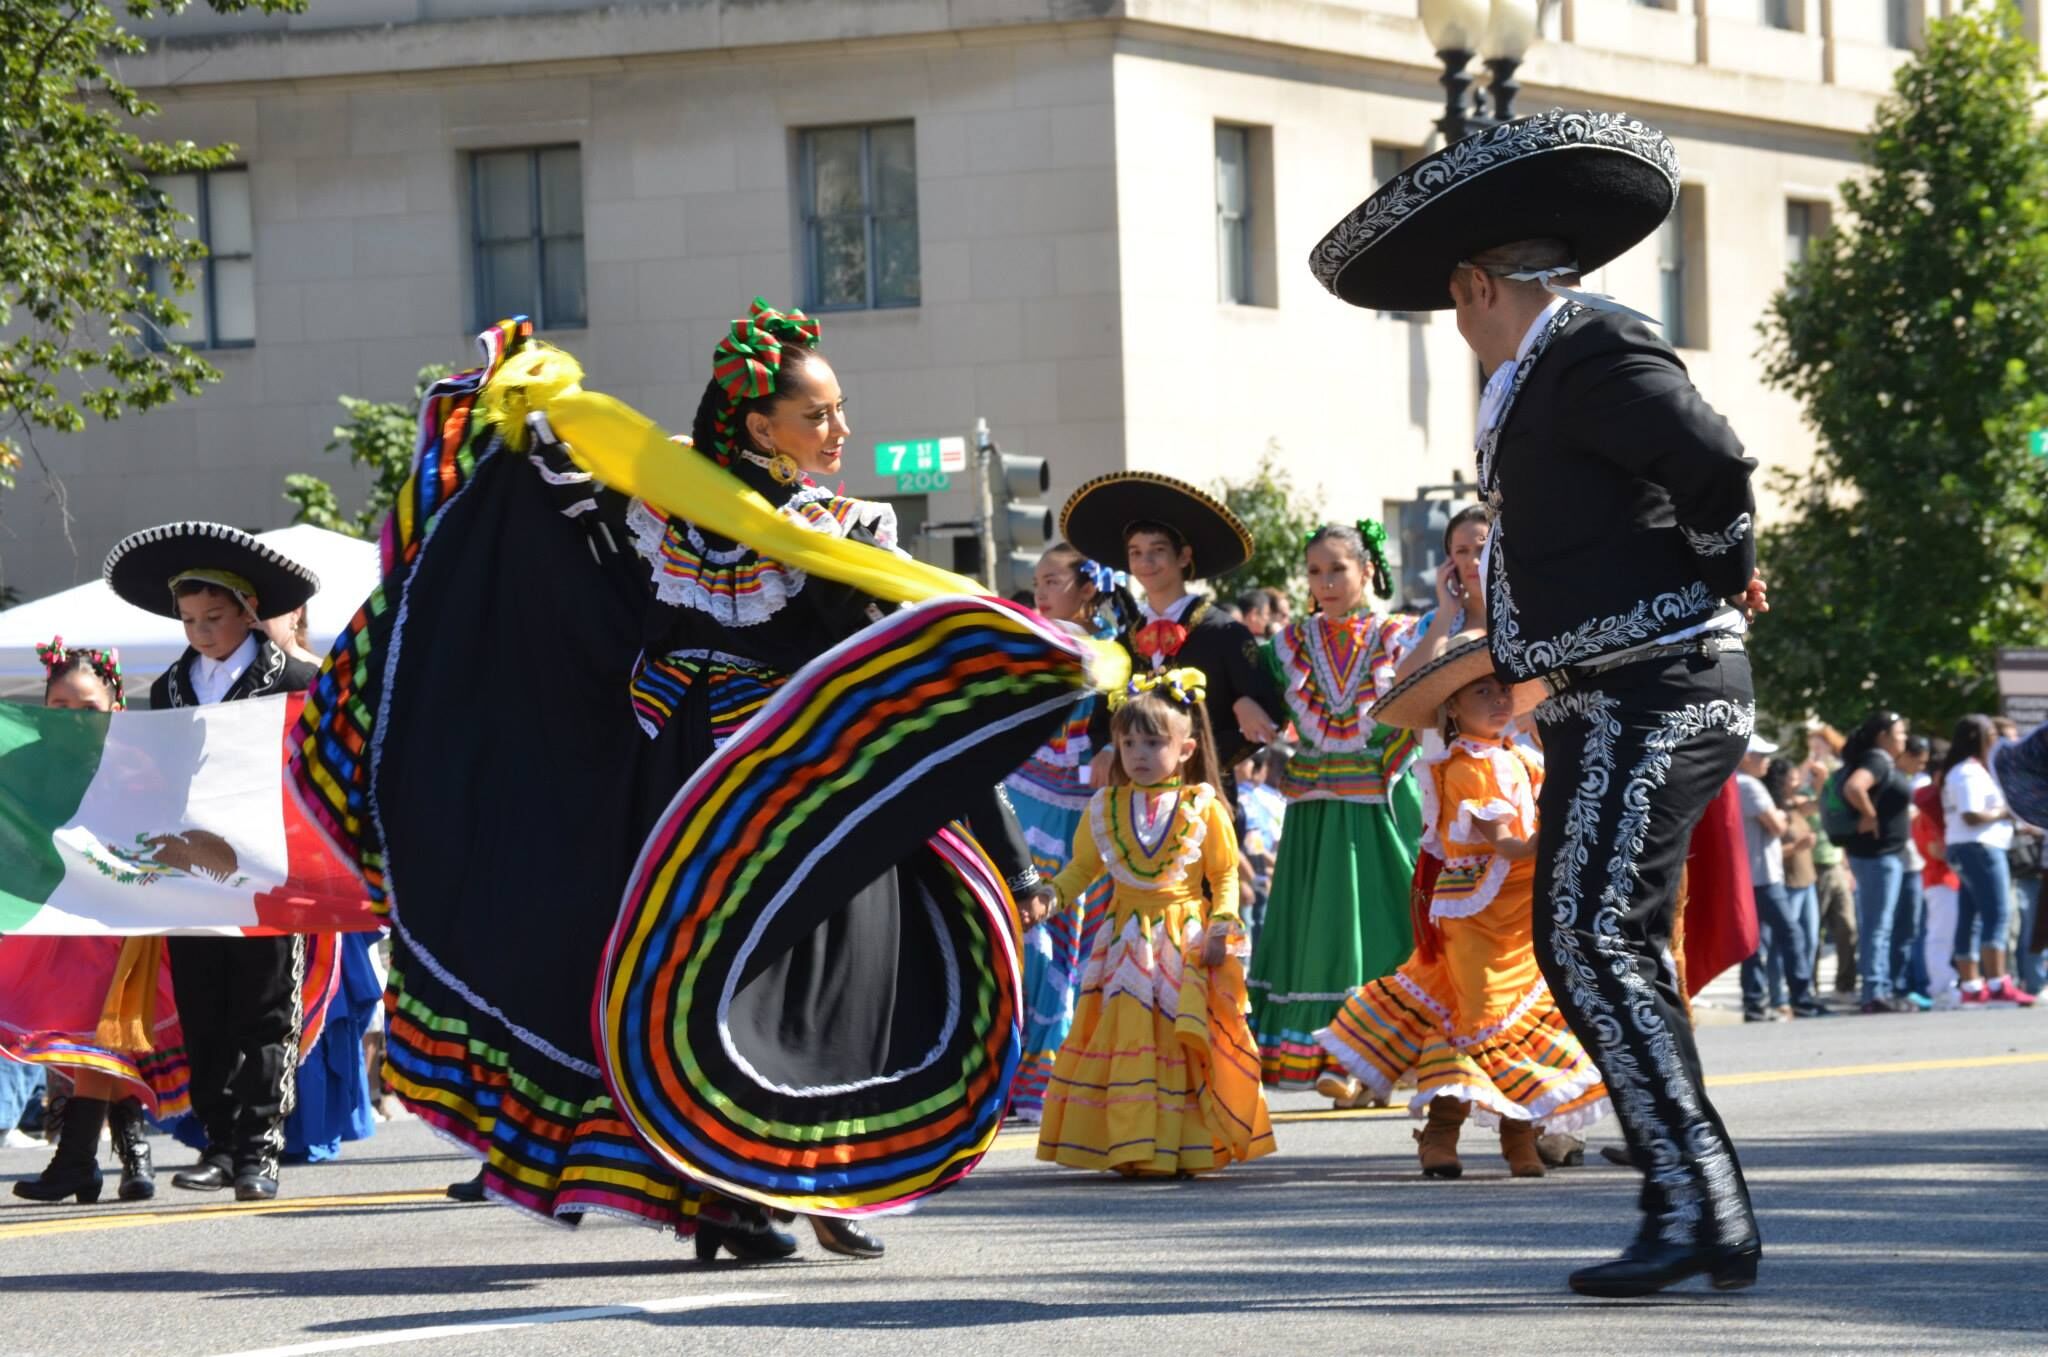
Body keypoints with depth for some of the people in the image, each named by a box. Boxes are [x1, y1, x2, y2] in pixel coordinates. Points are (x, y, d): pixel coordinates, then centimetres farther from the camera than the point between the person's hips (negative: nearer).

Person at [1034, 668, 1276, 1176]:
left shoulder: (1203, 808, -1)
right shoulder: (1105, 809, 7)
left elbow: (1225, 876, 3)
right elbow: (1082, 867, 16)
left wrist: (1222, 927, -9)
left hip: (1185, 940, -2)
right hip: (1127, 940, 2)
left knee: (1182, 1042, -4)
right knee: (1128, 1039, -2)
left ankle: (1187, 1147, 1)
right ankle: (1132, 1147, 1)